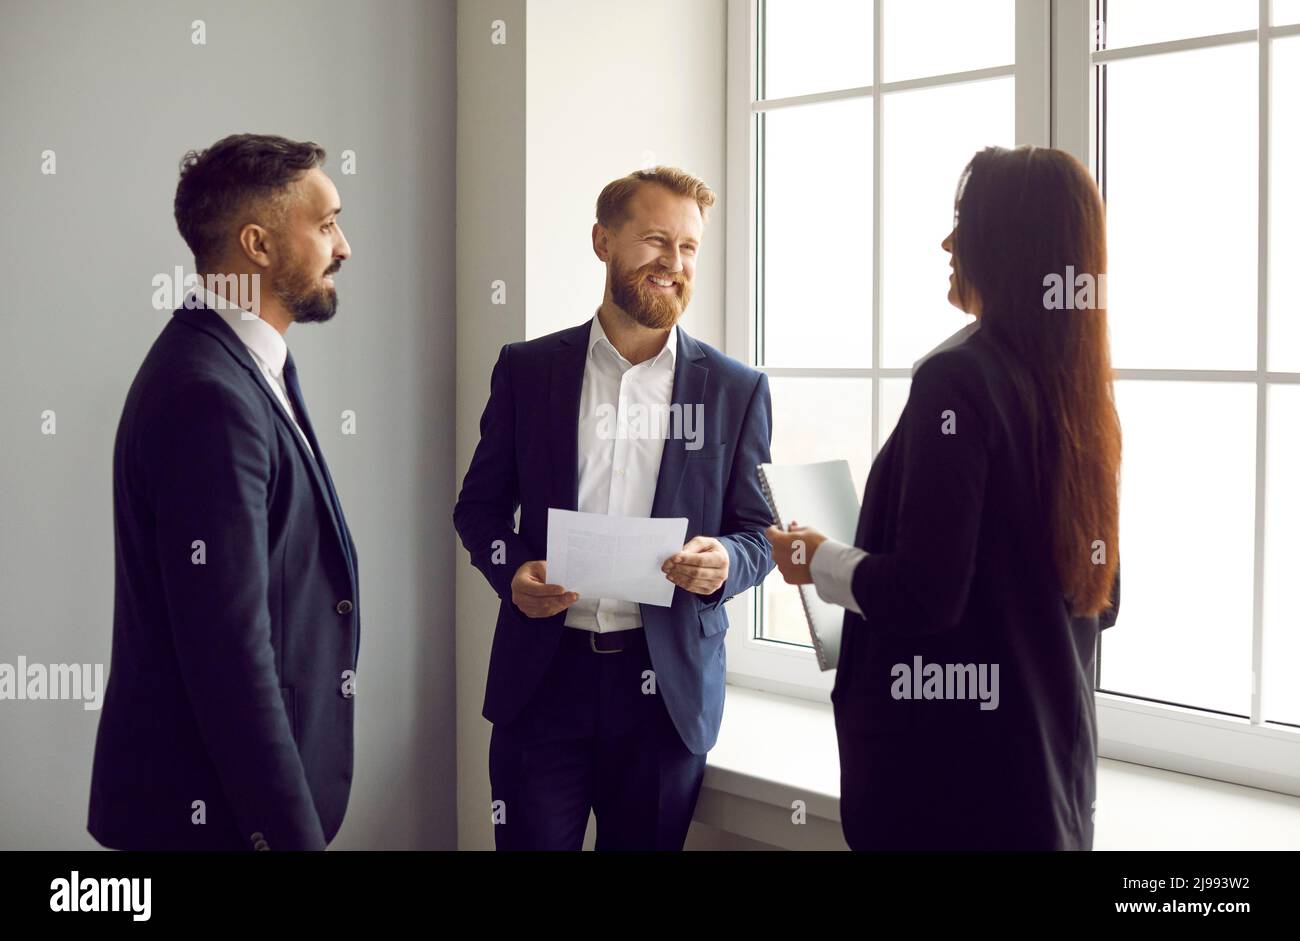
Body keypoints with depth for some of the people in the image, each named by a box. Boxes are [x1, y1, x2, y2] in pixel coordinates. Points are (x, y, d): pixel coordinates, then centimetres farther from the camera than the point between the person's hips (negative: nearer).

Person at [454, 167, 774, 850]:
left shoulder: (737, 390, 3)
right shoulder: (527, 369, 4)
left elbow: (759, 533, 6)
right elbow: (480, 504, 10)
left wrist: (724, 561, -17)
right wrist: (511, 572, -10)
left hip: (668, 684, 0)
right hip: (544, 674, 0)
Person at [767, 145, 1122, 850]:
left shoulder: (957, 378, -18)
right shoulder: (1078, 388, 4)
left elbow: (923, 594, -22)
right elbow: (1101, 599, 12)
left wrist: (815, 561, -4)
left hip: (949, 765, -7)